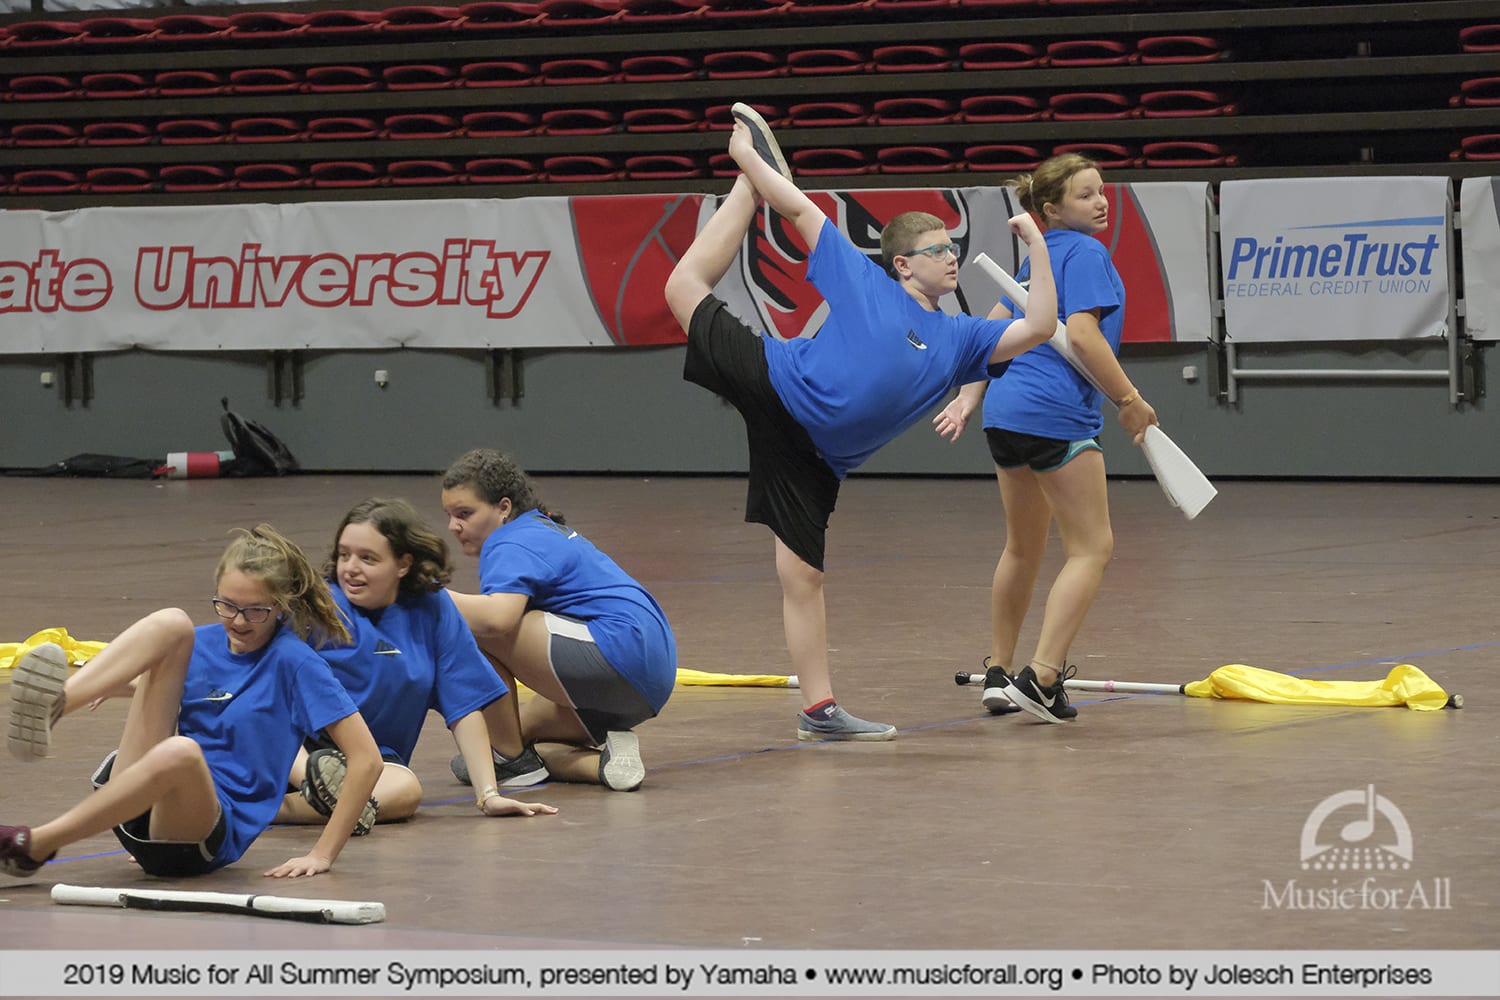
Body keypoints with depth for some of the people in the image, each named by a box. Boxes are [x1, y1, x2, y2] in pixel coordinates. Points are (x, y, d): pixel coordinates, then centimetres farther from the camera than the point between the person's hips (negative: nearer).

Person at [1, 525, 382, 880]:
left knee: (179, 751, -43)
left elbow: (366, 758, -7)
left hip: (207, 837, -5)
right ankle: (48, 707, -35)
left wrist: (322, 855, -10)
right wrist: (119, 684, 9)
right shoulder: (201, 643, 13)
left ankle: (34, 846, -29)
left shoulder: (294, 662, -4)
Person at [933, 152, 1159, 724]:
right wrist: (1129, 400, -15)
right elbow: (1081, 334, -20)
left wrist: (969, 395, 20)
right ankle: (1042, 679, -16)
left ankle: (998, 674, 29)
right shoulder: (1085, 253, -9)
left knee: (1023, 547, 22)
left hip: (1006, 411, 9)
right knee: (1091, 548, -5)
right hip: (1058, 414, -9)